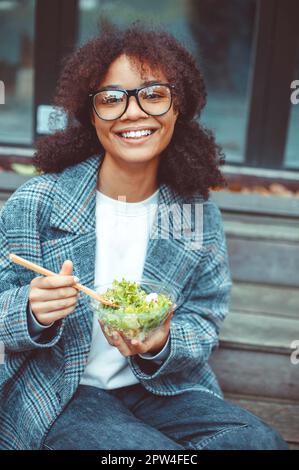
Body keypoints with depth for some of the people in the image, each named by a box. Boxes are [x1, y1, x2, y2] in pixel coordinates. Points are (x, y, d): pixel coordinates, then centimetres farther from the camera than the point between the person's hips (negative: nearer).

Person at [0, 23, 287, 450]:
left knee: (260, 441, -20)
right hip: (57, 395, -2)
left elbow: (204, 323, 0)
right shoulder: (38, 202, -10)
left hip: (164, 387, 3)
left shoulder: (201, 214, -2)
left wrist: (161, 346, -22)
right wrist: (34, 313, -29)